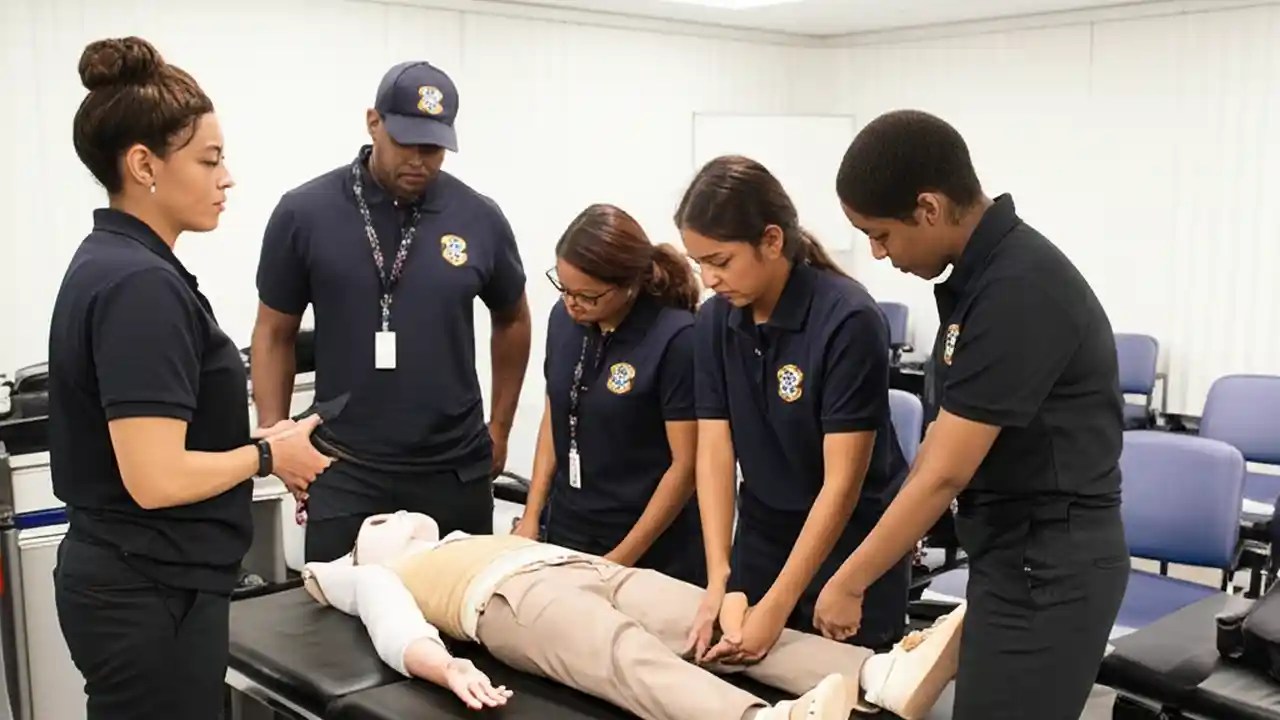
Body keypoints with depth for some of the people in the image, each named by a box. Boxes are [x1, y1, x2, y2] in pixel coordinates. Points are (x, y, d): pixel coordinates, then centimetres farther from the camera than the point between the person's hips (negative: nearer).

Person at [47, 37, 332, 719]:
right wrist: (269, 454, -11)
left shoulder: (107, 262, 9)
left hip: (127, 581, 10)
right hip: (151, 595, -10)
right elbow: (157, 477, -26)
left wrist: (257, 447, 12)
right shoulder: (141, 284, -21)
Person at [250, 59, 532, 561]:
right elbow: (275, 335, 5)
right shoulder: (304, 213, -4)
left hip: (456, 468, 1)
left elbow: (512, 320, 14)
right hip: (345, 469, -1)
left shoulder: (479, 218, -1)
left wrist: (499, 427, 13)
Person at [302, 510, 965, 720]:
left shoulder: (468, 539, 41)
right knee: (628, 658, -36)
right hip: (510, 597, -5)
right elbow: (400, 636, 1)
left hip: (597, 570, 6)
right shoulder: (379, 576, 26)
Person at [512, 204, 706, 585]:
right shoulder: (564, 319, -1)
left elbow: (686, 465, -16)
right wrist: (532, 515, 6)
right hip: (567, 533, 5)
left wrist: (621, 560, -14)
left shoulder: (676, 339, -19)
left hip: (653, 553, -5)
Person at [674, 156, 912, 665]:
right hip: (762, 534, 5)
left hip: (852, 543, -5)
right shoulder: (715, 322, -5)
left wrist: (776, 609, -25)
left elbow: (841, 482, -23)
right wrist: (718, 580, -19)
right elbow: (714, 450, -7)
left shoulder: (847, 320, -23)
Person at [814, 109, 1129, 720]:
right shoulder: (982, 272, 5)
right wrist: (900, 530, 15)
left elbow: (945, 473, -22)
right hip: (1018, 553, 9)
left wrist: (849, 584, -13)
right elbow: (950, 429, 13)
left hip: (1049, 565, -9)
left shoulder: (1019, 290, -25)